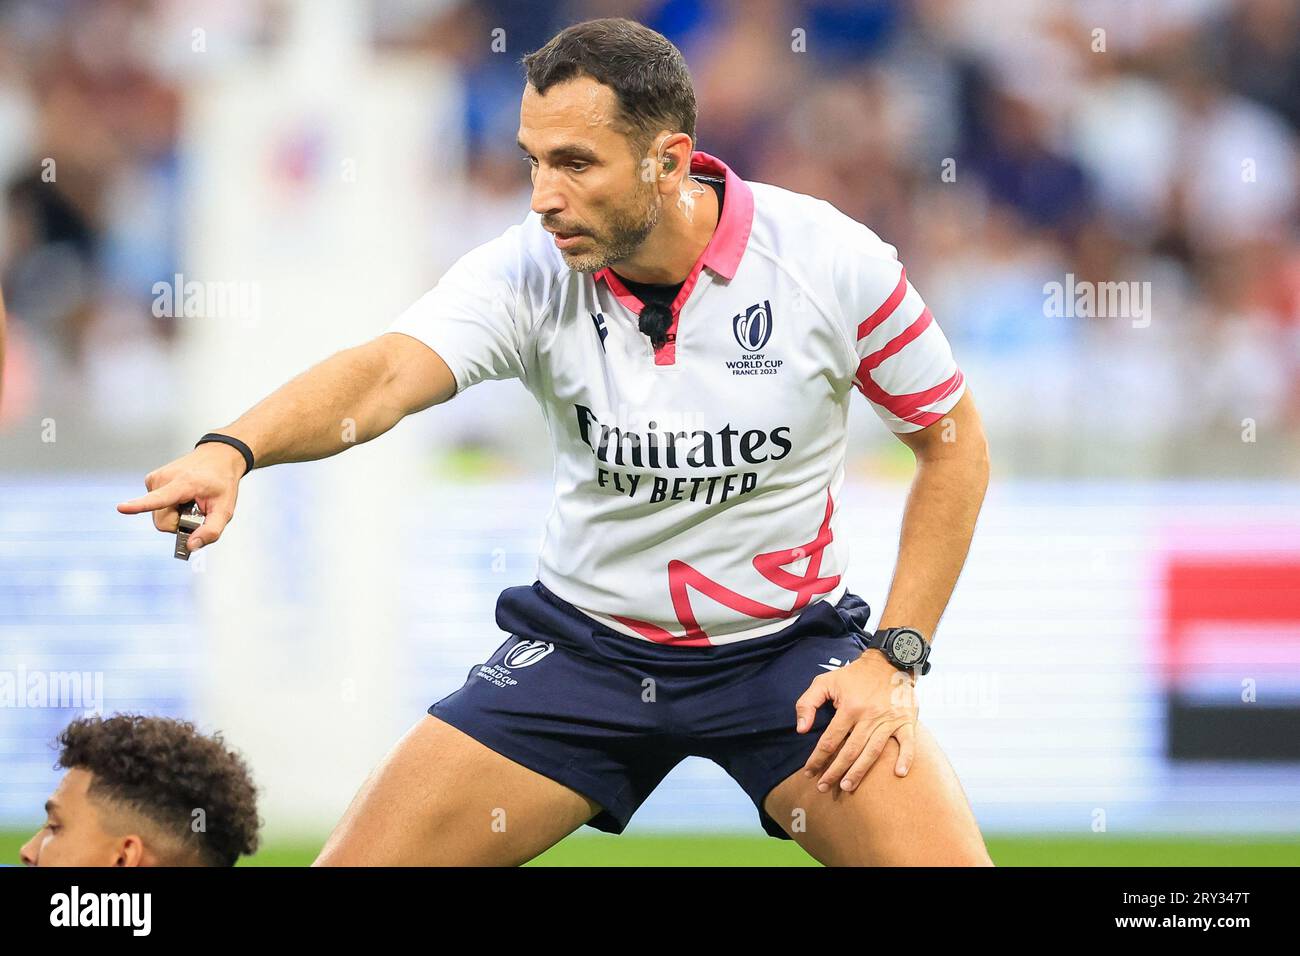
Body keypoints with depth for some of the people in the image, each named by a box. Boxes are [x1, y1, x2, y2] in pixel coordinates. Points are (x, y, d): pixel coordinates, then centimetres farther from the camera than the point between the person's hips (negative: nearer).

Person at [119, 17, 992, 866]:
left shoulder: (830, 261, -15)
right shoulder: (529, 272, -14)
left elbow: (954, 445, -3)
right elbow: (387, 373, -31)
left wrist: (895, 658, -9)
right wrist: (231, 449, -51)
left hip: (790, 648, -1)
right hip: (584, 640, 1)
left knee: (946, 864, -20)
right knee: (357, 864, -7)